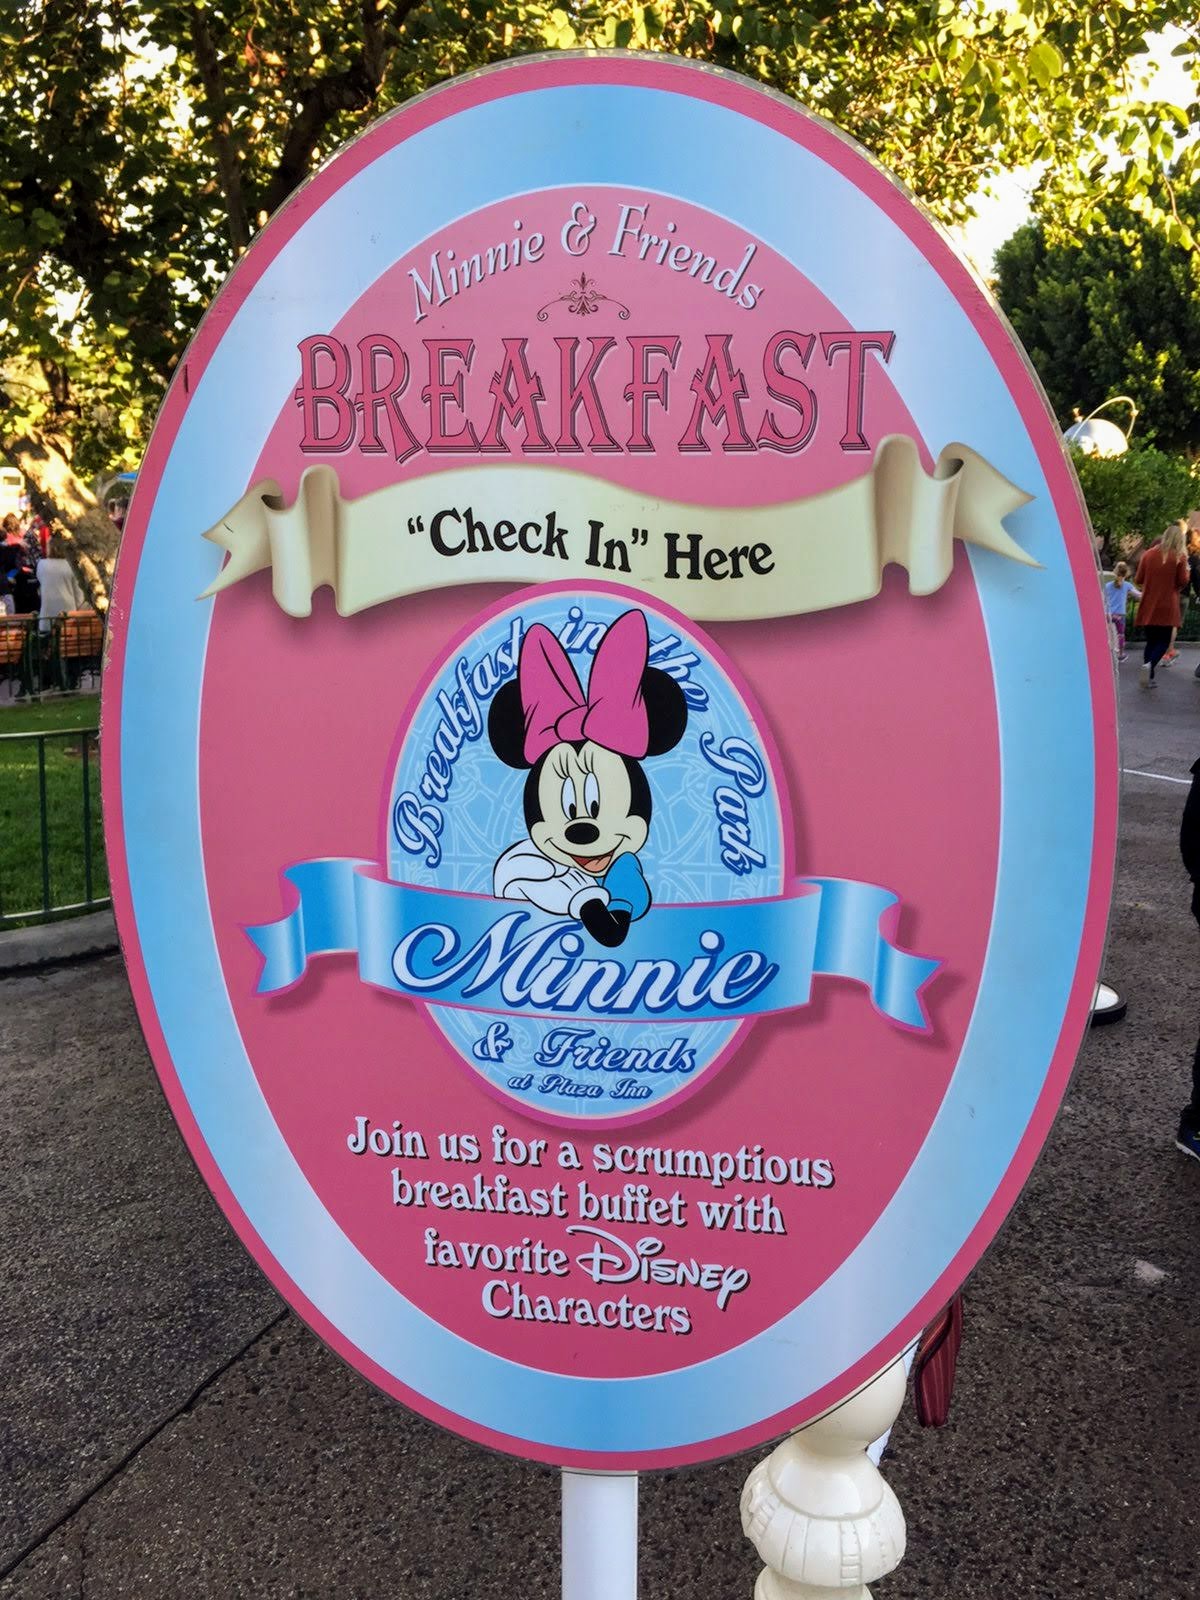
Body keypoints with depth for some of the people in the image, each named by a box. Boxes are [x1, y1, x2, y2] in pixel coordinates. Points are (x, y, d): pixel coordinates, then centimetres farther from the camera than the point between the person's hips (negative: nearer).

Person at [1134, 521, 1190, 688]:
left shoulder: (1149, 554, 3)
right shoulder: (1179, 557, -6)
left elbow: (1138, 580, 6)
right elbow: (1183, 582, -4)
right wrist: (1187, 571, 15)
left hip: (1148, 606, 3)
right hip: (1167, 607, -3)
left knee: (1151, 641, 12)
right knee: (1163, 641, 5)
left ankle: (1149, 677, 7)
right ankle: (1149, 664, -23)